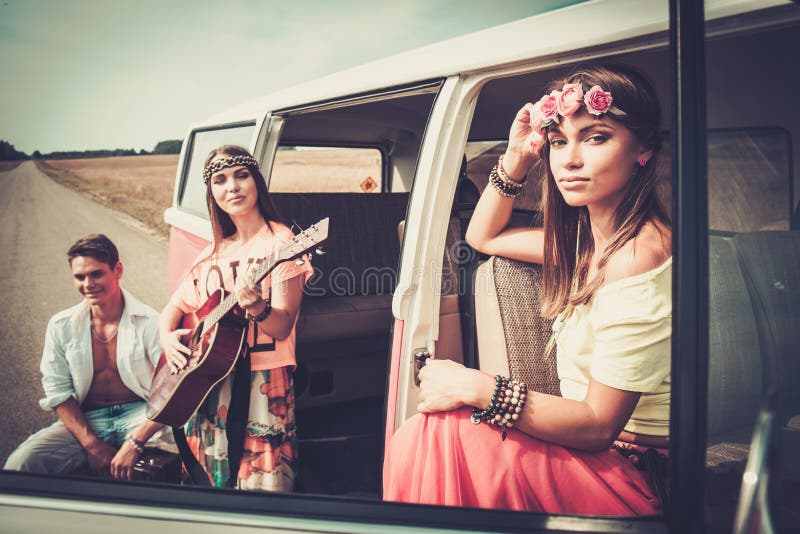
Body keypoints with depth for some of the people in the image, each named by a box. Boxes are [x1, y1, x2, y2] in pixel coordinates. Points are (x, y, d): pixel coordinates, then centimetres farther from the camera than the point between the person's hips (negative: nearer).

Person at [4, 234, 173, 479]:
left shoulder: (149, 323, -7)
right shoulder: (61, 326, 4)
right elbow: (58, 393, 3)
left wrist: (134, 442, -23)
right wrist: (92, 445, -10)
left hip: (140, 415, -3)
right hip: (84, 421, 3)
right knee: (19, 464, -21)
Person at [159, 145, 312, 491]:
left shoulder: (279, 242, -5)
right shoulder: (214, 253, 13)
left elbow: (282, 327, -12)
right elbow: (175, 306, 21)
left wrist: (256, 307, -32)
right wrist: (167, 336, 1)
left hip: (261, 381, -5)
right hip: (205, 383, 6)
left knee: (261, 488, -9)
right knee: (211, 484, 7)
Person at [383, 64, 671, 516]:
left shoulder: (638, 253, -23)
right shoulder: (586, 237, 6)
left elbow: (598, 425, -22)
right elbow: (483, 237, 21)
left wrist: (475, 388, -25)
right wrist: (517, 157, 6)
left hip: (632, 472, -8)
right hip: (589, 447, 8)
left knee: (440, 433, -22)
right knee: (423, 437, -8)